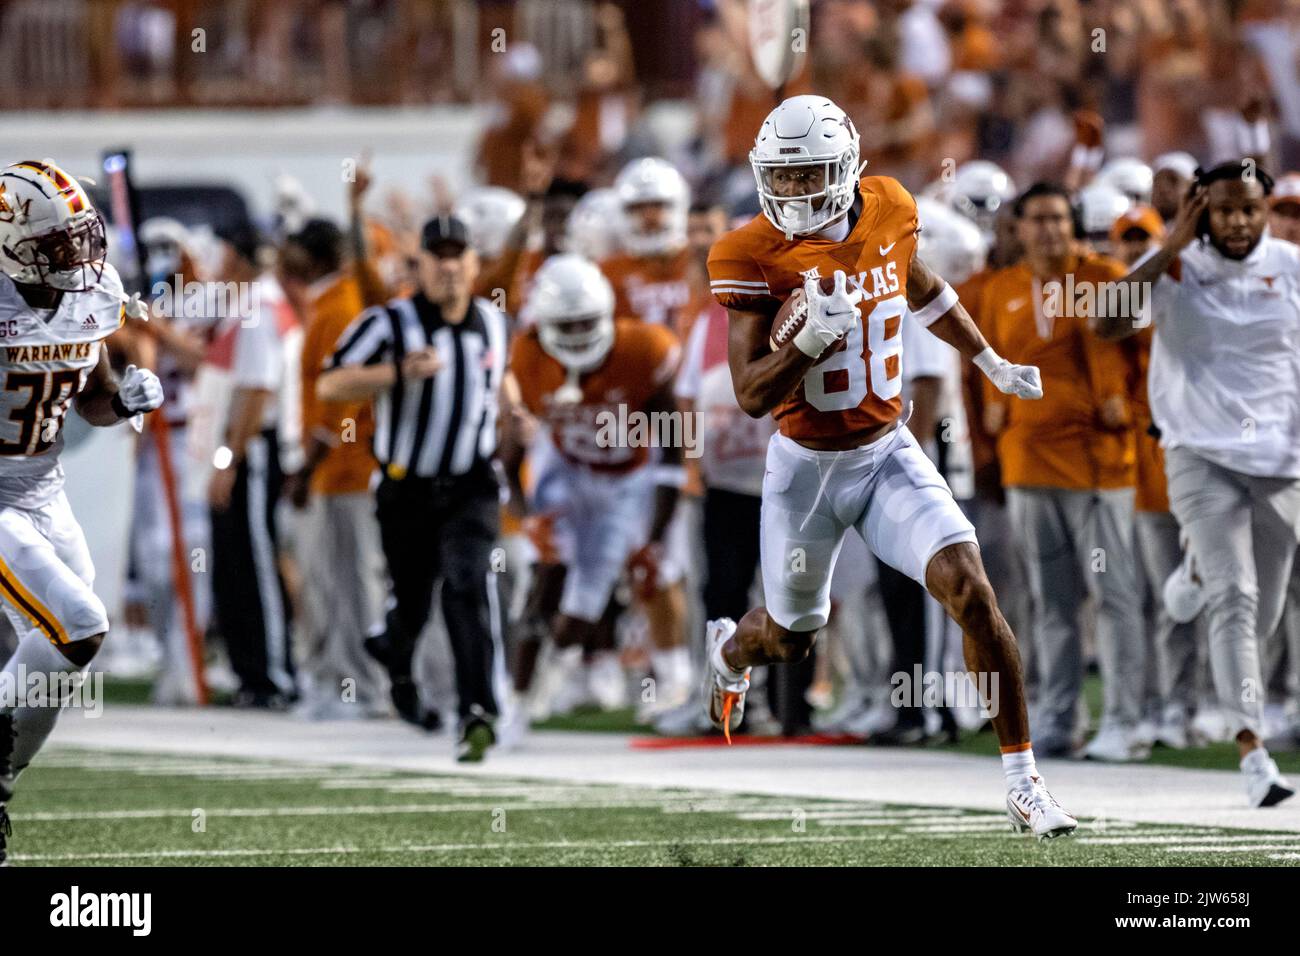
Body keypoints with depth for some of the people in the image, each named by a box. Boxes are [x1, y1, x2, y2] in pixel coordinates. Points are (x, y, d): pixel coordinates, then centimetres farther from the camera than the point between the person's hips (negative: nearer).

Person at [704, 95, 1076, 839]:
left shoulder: (888, 212, -6)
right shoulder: (755, 256, -17)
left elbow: (922, 287, 19)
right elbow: (751, 395, -20)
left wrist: (991, 362, 29)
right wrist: (811, 340, -37)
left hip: (890, 456, 2)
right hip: (807, 468, -2)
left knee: (970, 589, -19)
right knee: (791, 639, 16)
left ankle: (1024, 781, -10)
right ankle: (732, 649, 57)